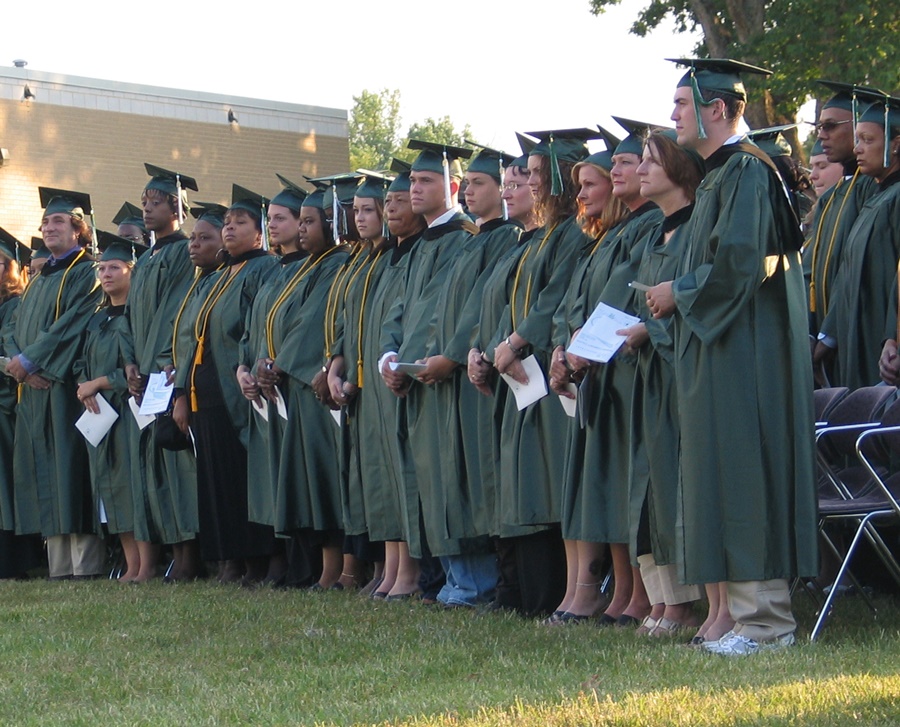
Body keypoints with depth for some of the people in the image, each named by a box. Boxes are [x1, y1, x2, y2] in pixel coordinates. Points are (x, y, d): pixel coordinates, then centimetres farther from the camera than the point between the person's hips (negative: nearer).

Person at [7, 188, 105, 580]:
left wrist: (30, 359, -14)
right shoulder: (39, 281, 23)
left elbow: (74, 325, -14)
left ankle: (85, 564, -13)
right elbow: (15, 329, 16)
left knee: (71, 470, -12)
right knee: (42, 474, 4)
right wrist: (19, 362, -5)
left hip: (66, 387, -8)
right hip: (33, 388, 8)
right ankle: (59, 565, 5)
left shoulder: (87, 275, -2)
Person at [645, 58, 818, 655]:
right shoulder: (722, 175, 17)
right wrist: (679, 296, 11)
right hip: (719, 352, 10)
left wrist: (679, 293, -10)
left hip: (743, 355, -10)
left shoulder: (746, 173, -14)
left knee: (744, 475, -9)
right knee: (731, 481, 10)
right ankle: (753, 611, 12)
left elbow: (738, 264, -22)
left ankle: (766, 620, -6)